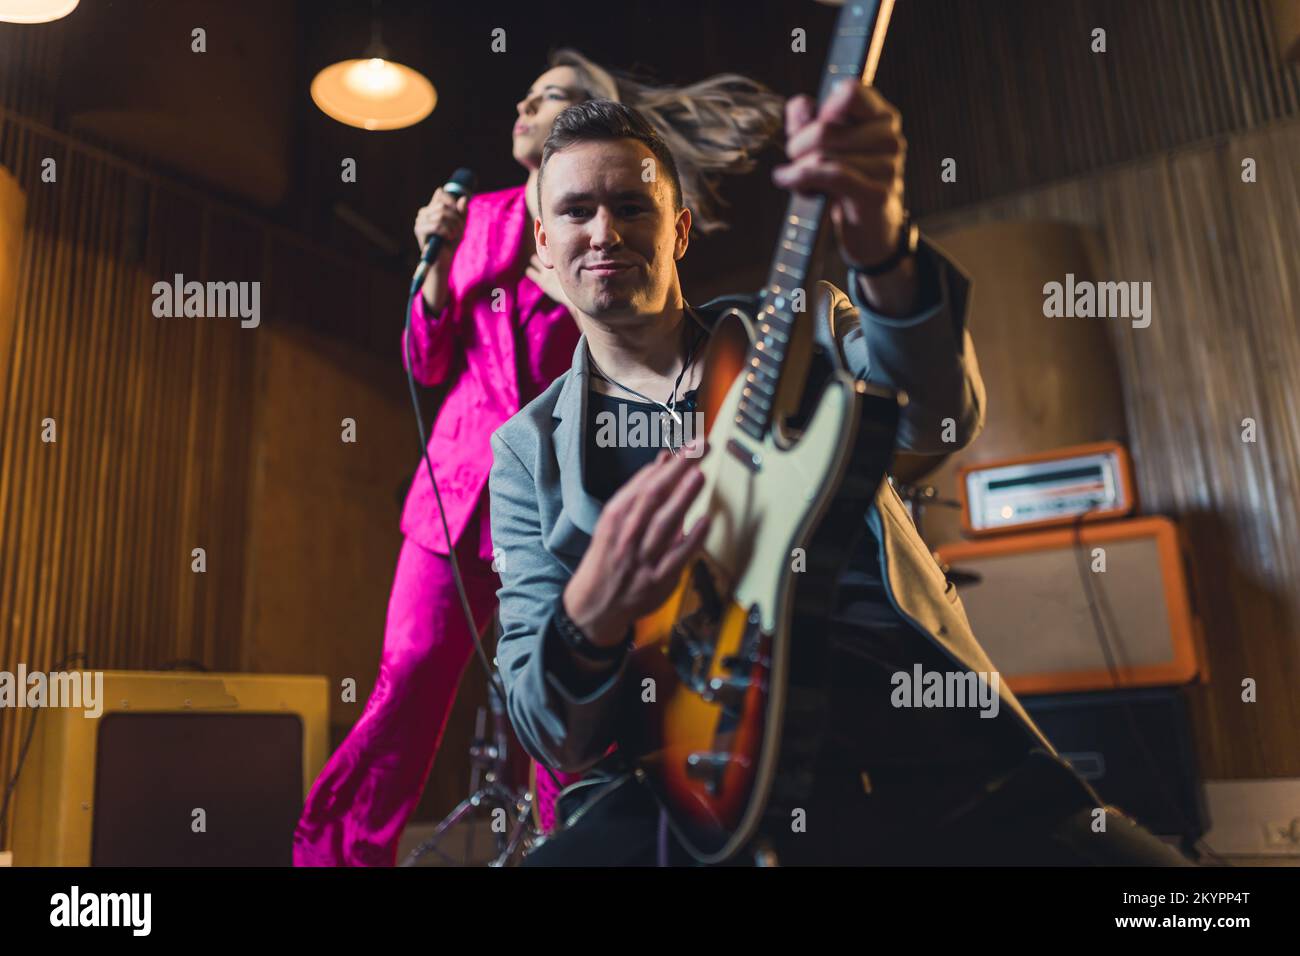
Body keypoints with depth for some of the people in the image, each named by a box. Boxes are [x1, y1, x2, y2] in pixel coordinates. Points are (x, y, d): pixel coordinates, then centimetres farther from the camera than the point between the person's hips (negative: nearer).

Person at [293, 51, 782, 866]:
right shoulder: (484, 216, 14)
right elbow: (430, 364, 13)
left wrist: (581, 298, -11)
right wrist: (438, 265, -2)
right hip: (462, 487, 3)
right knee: (407, 684, -3)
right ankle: (338, 847, 8)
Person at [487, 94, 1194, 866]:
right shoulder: (530, 450, 8)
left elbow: (939, 416, -11)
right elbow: (553, 737, 1)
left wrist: (880, 245, -30)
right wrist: (590, 619, -22)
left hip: (935, 759, 2)